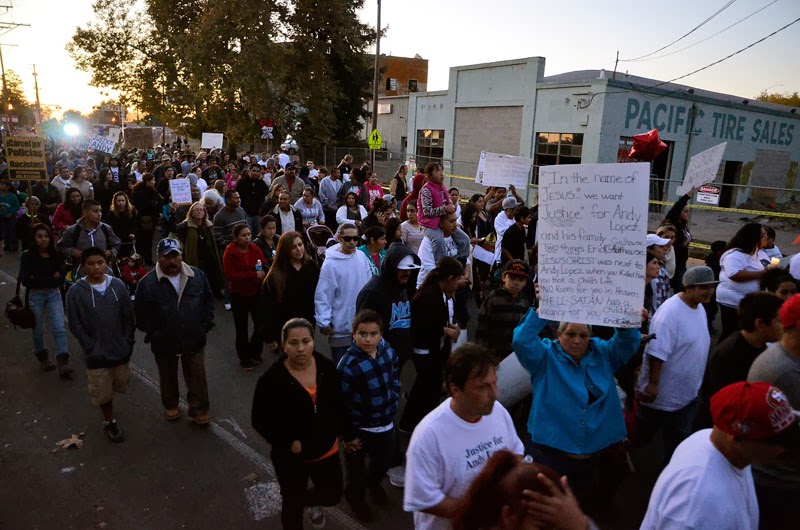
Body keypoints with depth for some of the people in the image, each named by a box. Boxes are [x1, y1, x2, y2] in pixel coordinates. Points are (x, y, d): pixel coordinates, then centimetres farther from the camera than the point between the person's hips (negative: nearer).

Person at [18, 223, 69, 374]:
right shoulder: (27, 257, -6)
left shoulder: (56, 256, -2)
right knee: (38, 329, 13)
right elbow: (25, 280, -14)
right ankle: (42, 357, 33)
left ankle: (63, 363, -8)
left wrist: (38, 280, -15)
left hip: (54, 295, 1)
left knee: (59, 327, -8)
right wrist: (51, 279, -14)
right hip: (35, 296, -1)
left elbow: (61, 277, -9)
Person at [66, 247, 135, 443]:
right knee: (103, 391, 11)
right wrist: (92, 348, -10)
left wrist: (129, 342, -2)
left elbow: (128, 317, 1)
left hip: (121, 349, 2)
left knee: (120, 385, 20)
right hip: (97, 354, -2)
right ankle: (109, 421, 34)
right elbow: (75, 326, -8)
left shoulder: (118, 285, -6)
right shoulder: (76, 292, -12)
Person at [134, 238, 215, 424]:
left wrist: (205, 326, -1)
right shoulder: (147, 283, -14)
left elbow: (208, 302, 4)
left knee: (197, 378, 10)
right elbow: (140, 314, -6)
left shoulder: (198, 276, -7)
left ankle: (199, 410, 27)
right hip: (164, 343, 0)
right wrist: (153, 334, -7)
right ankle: (170, 406, 45)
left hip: (194, 340, 1)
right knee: (168, 378, 22)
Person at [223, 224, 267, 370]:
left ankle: (254, 353, 30)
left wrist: (263, 273, -20)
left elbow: (265, 267, 3)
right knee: (242, 329, 9)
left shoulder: (255, 249, 1)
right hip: (239, 295, -3)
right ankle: (244, 358, 28)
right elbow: (230, 275, -21)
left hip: (256, 293, 3)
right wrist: (254, 274, -24)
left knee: (261, 325, 3)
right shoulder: (230, 253, -12)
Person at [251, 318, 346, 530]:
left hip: (327, 450, 4)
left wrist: (340, 431, 4)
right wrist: (289, 443, -19)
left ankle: (310, 500, 54)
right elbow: (260, 421, -14)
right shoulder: (272, 379, -22)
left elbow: (339, 403, 5)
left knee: (332, 496, 20)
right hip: (291, 457, -3)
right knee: (294, 505, 16)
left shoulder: (327, 367, -11)